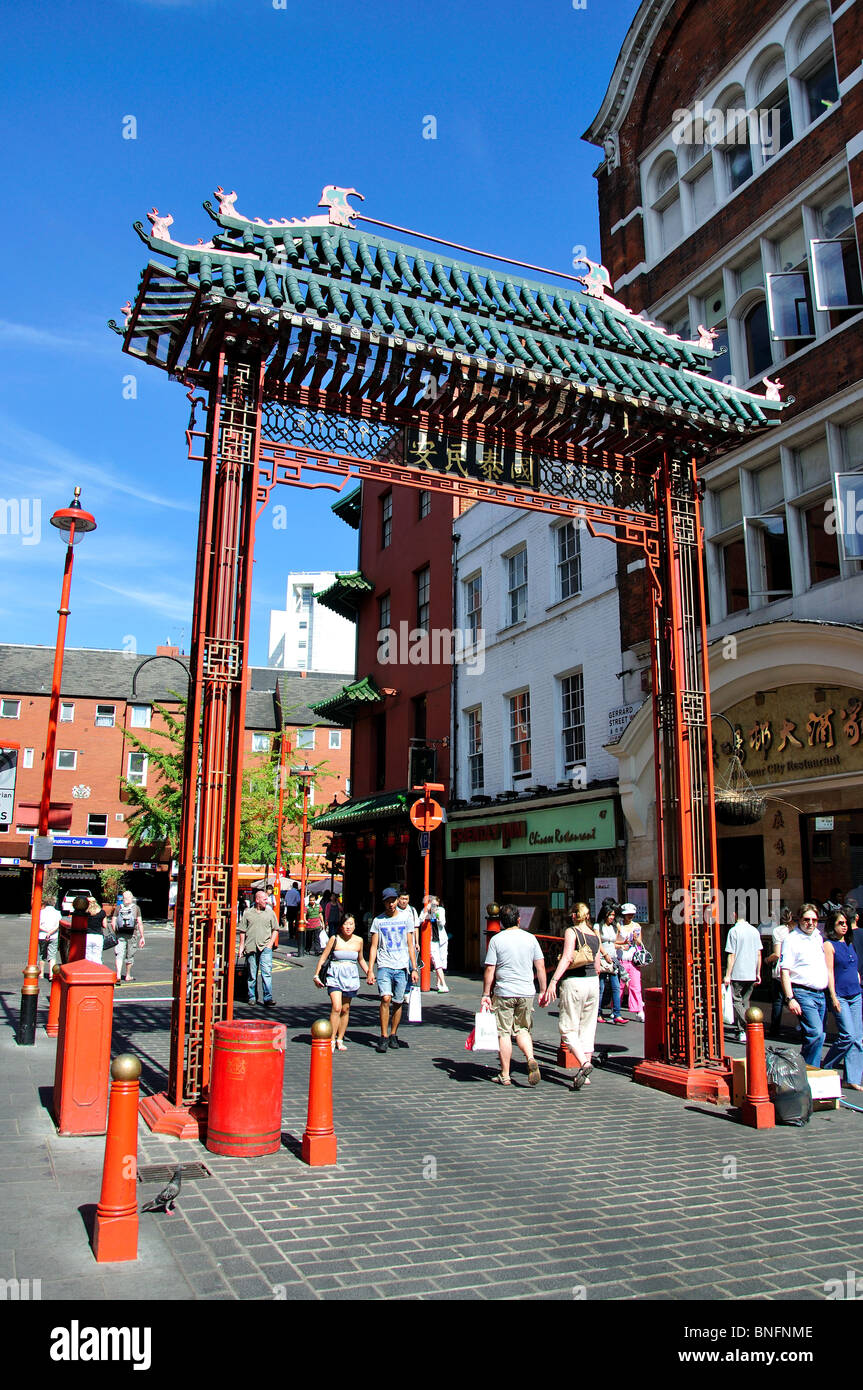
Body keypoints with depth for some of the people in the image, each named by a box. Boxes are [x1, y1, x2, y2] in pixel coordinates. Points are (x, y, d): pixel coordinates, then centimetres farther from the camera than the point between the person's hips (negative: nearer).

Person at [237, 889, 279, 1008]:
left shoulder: (270, 912, 10)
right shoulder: (248, 913, 9)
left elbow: (275, 930, 11)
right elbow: (242, 931, 11)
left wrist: (271, 943, 0)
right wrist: (241, 945, 4)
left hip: (265, 947, -1)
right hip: (250, 947, 1)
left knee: (266, 972, -11)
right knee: (252, 974, 7)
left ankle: (268, 998, -12)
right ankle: (251, 997, 19)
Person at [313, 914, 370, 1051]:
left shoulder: (358, 941, 4)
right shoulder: (334, 939, -4)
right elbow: (323, 958, 1)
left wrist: (368, 974, 16)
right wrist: (316, 975, -2)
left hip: (351, 977, 3)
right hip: (335, 976, -3)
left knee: (345, 1010, 8)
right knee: (336, 1008, -15)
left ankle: (340, 1039, 20)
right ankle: (332, 1039, -6)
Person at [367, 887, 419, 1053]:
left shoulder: (405, 918, 8)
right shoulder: (378, 920, 5)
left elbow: (410, 945, 10)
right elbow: (373, 947, 6)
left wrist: (414, 969, 4)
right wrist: (370, 970, -2)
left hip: (402, 967, 2)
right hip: (384, 965, -2)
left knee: (398, 1002, 4)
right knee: (386, 998, -16)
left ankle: (393, 1035, 19)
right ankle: (384, 1037, -9)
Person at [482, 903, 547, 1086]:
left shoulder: (496, 940, -5)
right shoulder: (530, 938, 3)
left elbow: (489, 970, -6)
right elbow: (540, 967, 3)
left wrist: (486, 994, 2)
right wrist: (543, 991, 11)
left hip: (503, 993, -3)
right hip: (526, 993, 3)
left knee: (504, 1033, 5)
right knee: (522, 1029, 17)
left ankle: (505, 1076, 10)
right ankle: (531, 1059, -7)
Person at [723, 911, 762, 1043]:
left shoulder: (734, 931, -10)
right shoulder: (755, 931, 6)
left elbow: (731, 955, -12)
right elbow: (759, 954, 9)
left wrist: (728, 975, -7)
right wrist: (758, 973, 17)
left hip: (737, 974, -5)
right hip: (751, 974, 6)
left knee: (736, 1001, 1)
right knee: (745, 1001, 15)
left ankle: (745, 1029, -12)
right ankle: (742, 1030, 16)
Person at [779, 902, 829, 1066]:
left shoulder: (819, 937, 13)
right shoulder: (791, 940, -6)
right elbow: (784, 972, -11)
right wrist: (790, 998, -18)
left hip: (821, 994, 7)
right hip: (803, 994, -7)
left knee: (817, 1036, 7)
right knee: (816, 1034, -17)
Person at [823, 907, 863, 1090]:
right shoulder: (829, 945, -6)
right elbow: (829, 972, -11)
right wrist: (833, 997, -16)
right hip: (840, 996, -7)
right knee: (848, 1035, -13)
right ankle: (825, 1068, 5)